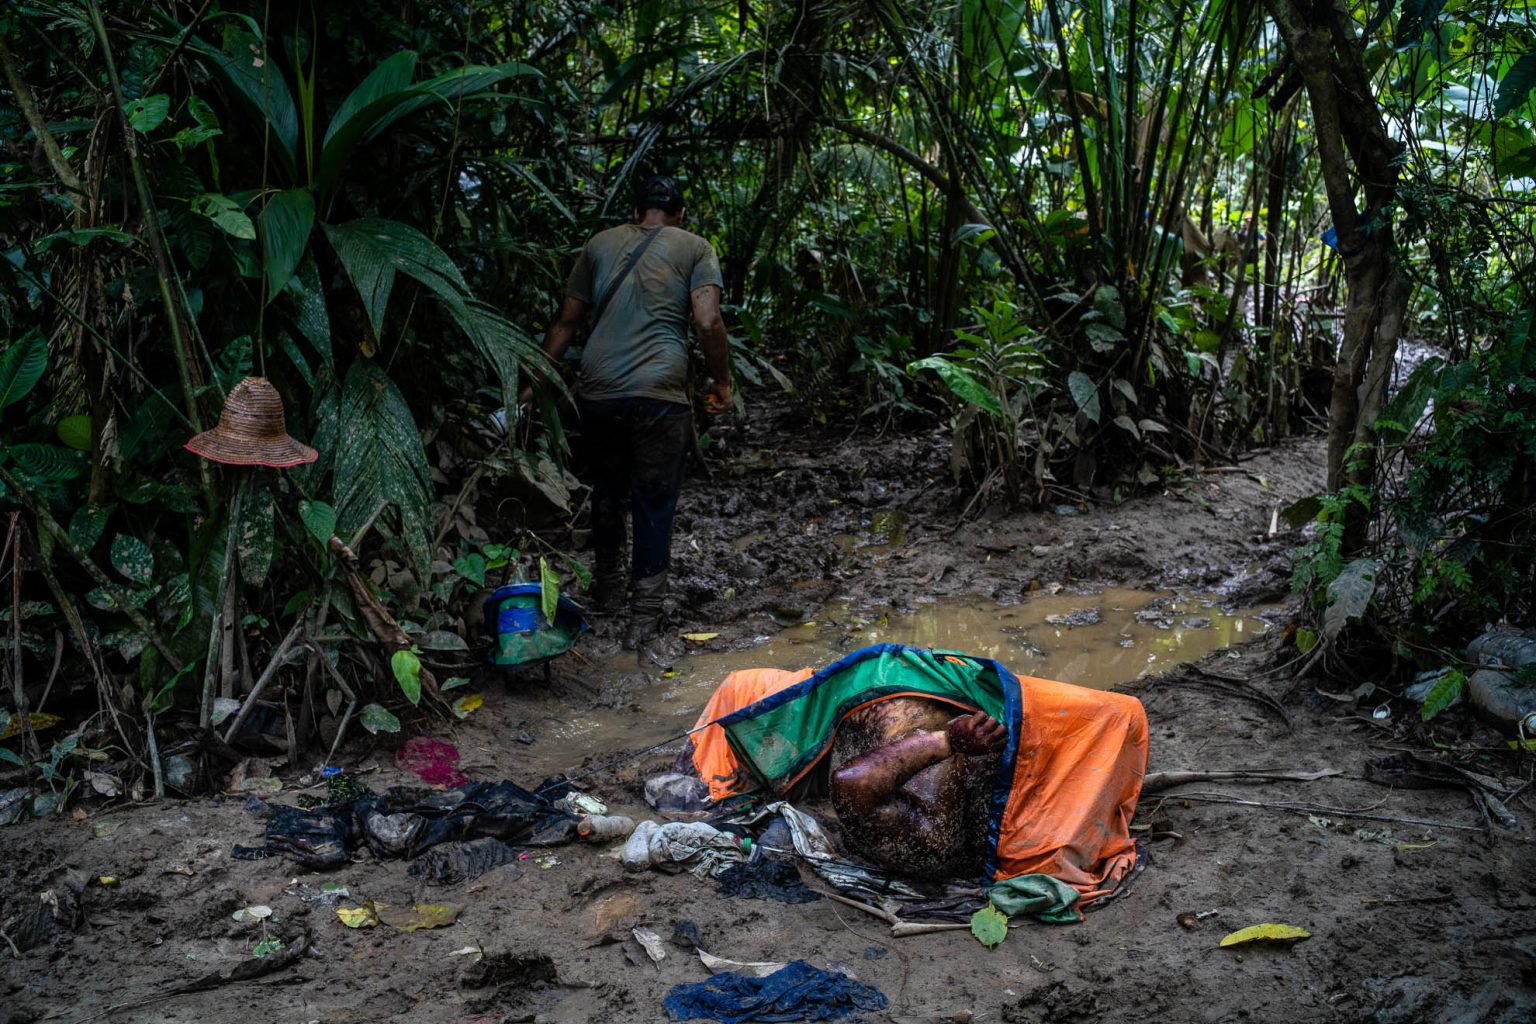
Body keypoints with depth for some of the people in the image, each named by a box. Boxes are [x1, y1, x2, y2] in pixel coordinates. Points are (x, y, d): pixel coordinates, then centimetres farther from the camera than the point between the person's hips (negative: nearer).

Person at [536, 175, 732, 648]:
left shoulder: (600, 244, 16)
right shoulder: (695, 248, 6)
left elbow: (566, 321, 15)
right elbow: (708, 322, -7)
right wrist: (721, 381, 5)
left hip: (597, 391, 4)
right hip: (659, 395, -3)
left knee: (608, 491, 22)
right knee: (655, 502, 6)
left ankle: (608, 587, 38)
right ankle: (645, 614, 9)